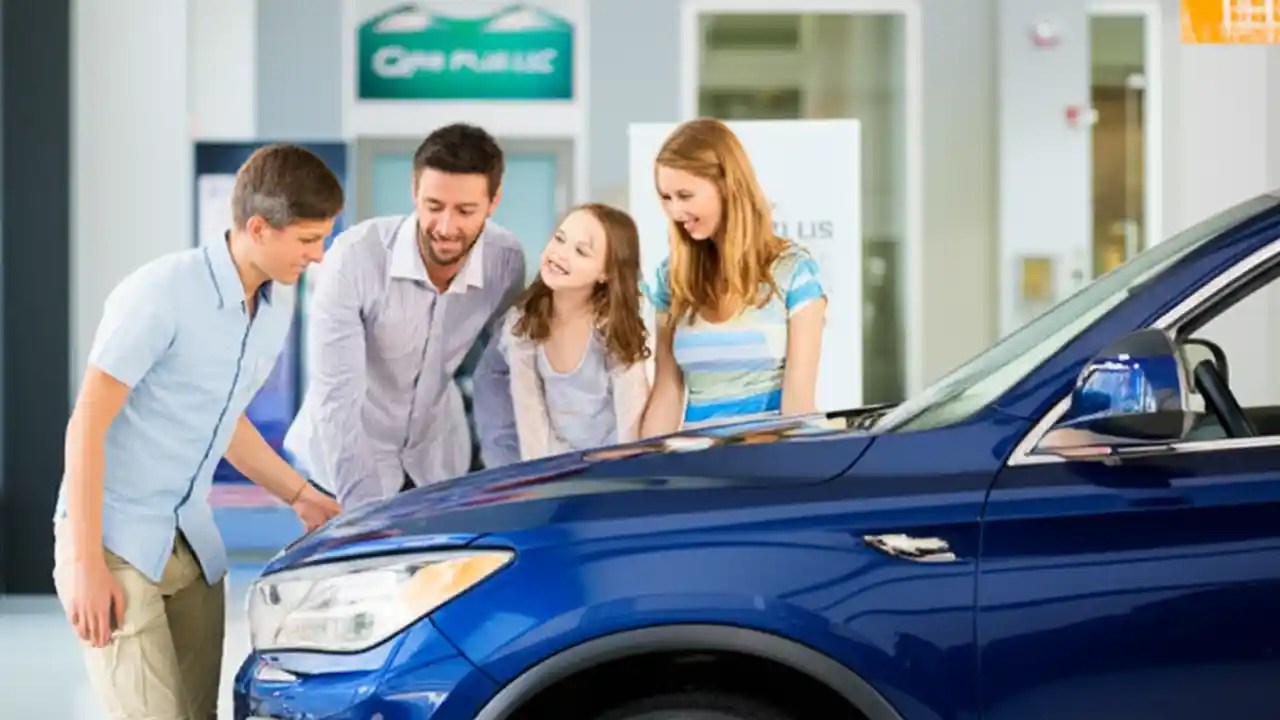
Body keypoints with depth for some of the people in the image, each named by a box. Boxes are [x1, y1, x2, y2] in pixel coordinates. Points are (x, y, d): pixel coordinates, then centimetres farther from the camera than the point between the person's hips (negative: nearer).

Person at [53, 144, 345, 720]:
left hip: (192, 543, 7)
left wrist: (300, 496, 16)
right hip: (117, 540, -7)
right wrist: (85, 563, -18)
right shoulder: (161, 294, -18)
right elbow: (86, 428, -16)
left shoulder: (277, 304, 6)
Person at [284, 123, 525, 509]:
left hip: (438, 461, 3)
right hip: (344, 463, -3)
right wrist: (368, 514, -33)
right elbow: (336, 397, -27)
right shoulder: (355, 256, -26)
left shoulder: (507, 261, -15)